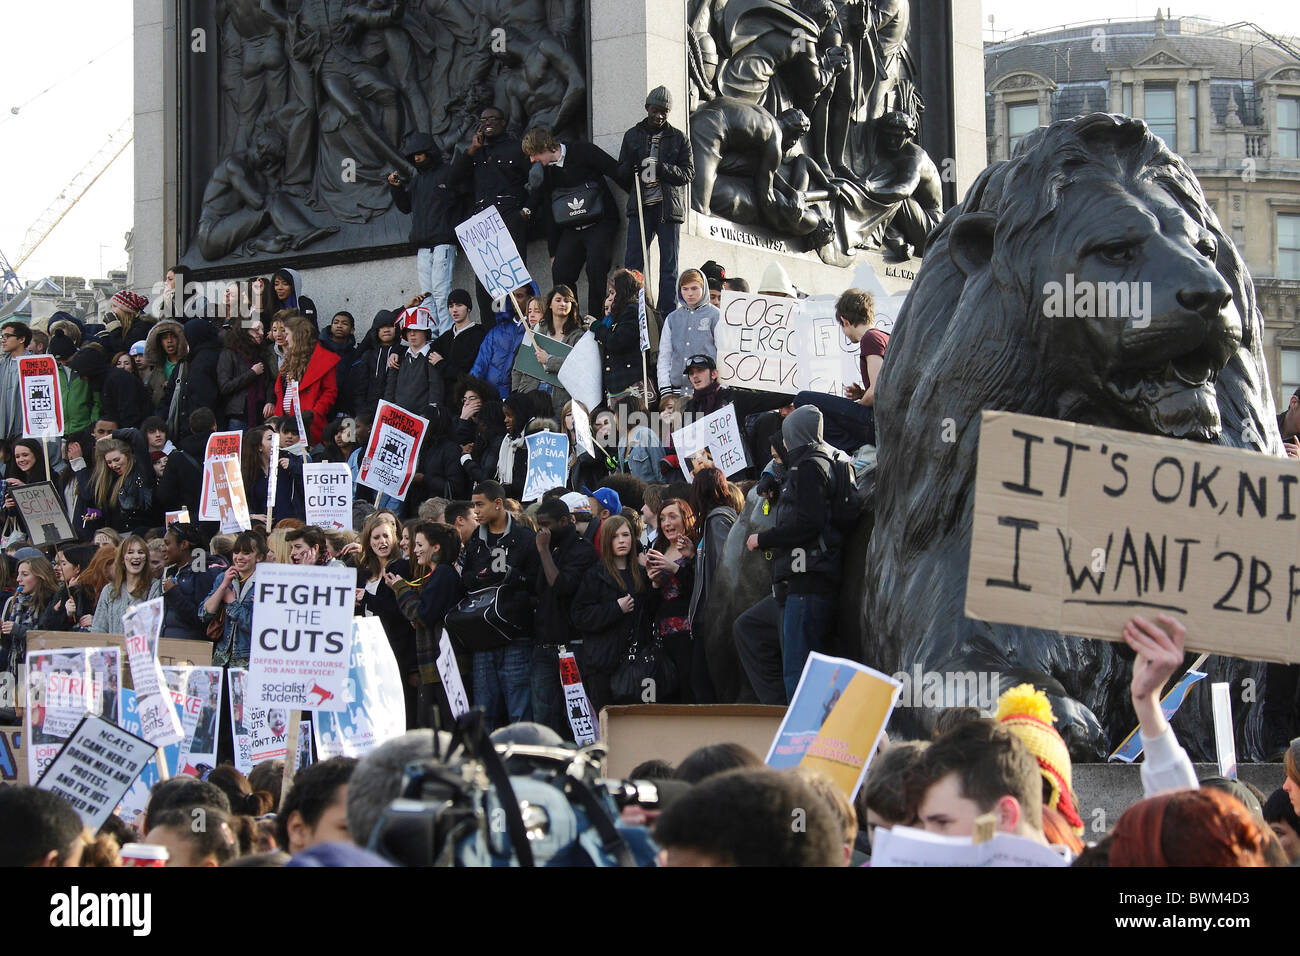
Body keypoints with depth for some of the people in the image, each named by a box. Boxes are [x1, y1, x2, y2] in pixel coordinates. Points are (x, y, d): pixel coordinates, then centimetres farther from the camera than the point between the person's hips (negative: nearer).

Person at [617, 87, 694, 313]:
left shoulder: (679, 139, 8)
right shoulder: (632, 136, 13)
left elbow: (688, 174, 1)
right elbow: (621, 173, 12)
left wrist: (659, 168, -14)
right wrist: (634, 168, -11)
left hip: (669, 207, -1)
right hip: (640, 207, 1)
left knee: (669, 266, 0)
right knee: (632, 263, -6)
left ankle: (668, 316, 1)